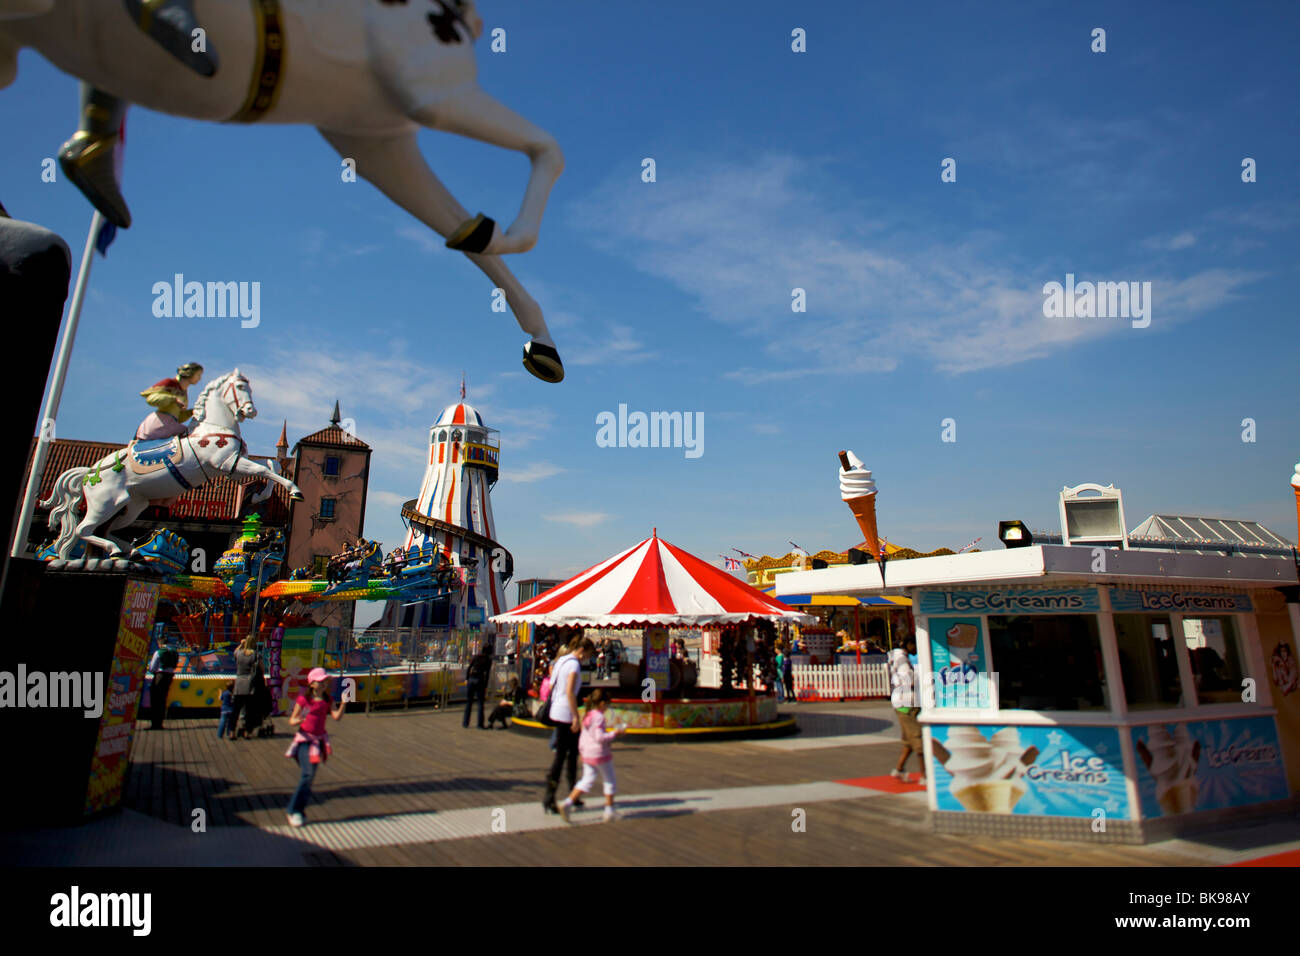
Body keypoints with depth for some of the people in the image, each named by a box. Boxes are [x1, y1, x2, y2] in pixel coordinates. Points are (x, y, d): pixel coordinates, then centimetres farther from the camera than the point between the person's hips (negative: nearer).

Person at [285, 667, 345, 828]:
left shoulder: (327, 700, 3)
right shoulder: (303, 699, -8)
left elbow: (337, 716, -10)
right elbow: (291, 721, -7)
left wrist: (344, 703, -25)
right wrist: (298, 720, -29)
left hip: (320, 739, 4)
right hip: (304, 738, -4)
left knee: (310, 775, 9)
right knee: (308, 774, -14)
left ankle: (299, 809, 23)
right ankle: (293, 811, -1)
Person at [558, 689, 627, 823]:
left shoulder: (587, 716, 8)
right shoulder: (599, 717, -17)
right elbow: (600, 737, -23)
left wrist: (581, 752, 24)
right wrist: (615, 733, -14)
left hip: (587, 755, 7)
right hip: (601, 755, -7)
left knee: (587, 780, 11)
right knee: (609, 781, 10)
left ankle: (567, 803, -5)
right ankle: (609, 811, 16)